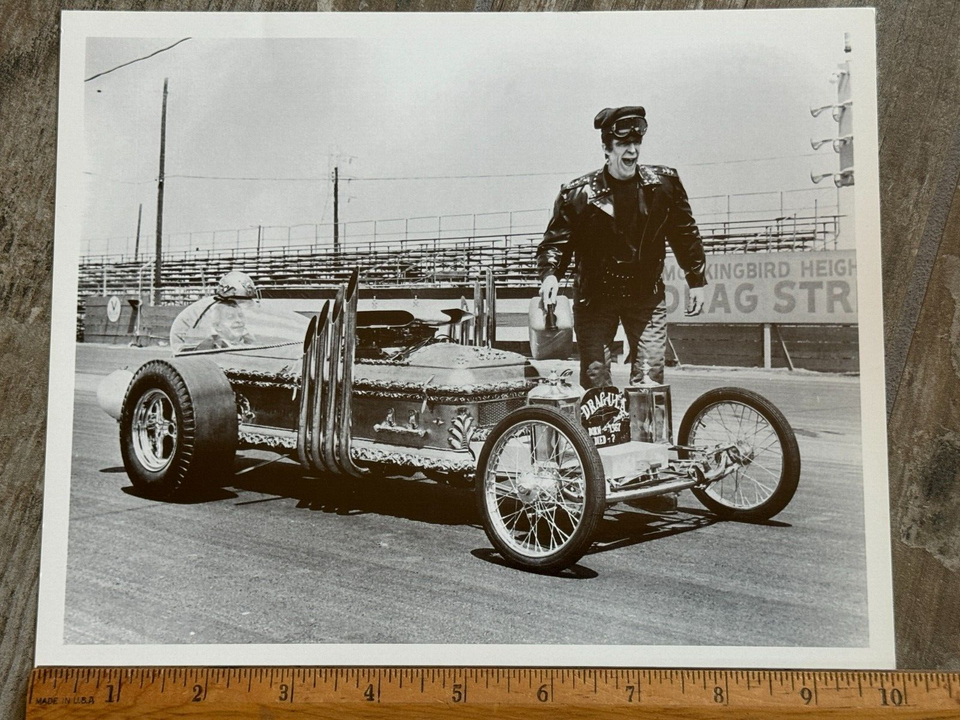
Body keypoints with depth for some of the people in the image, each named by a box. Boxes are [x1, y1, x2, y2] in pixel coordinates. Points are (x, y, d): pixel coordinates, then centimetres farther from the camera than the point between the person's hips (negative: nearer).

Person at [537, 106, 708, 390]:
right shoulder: (578, 193, -9)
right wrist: (550, 274, -25)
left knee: (650, 375, -4)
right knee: (594, 378, -5)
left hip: (647, 295, 2)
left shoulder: (664, 183, -2)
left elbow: (685, 233, 9)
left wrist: (697, 280, 10)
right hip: (595, 297, -1)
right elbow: (556, 240, -5)